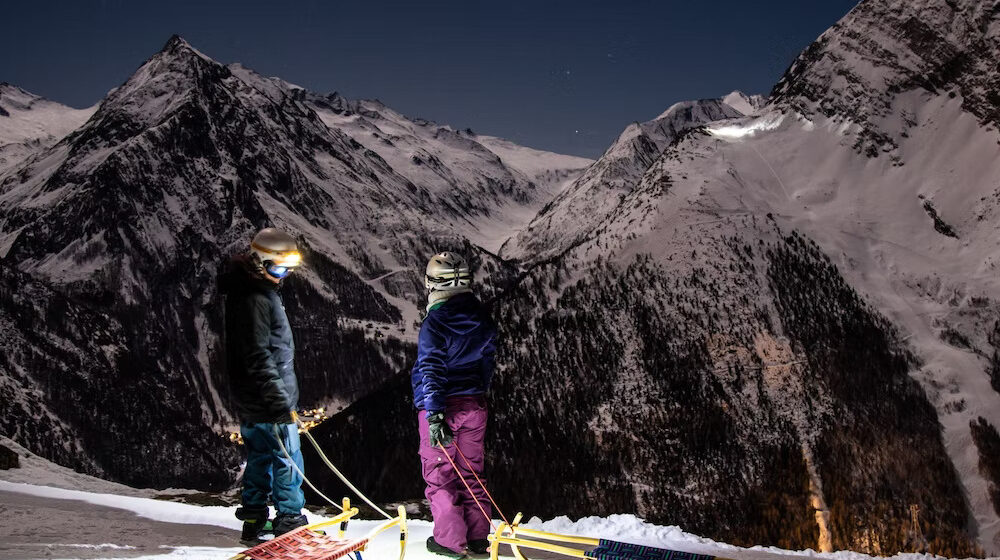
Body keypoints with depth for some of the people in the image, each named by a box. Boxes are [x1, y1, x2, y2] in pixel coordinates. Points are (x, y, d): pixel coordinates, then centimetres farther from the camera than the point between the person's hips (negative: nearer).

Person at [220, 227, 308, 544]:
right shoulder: (254, 300, -21)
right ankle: (290, 521, 8)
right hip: (266, 400, -10)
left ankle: (254, 521, 24)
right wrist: (279, 398, -23)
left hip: (251, 399, 10)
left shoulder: (254, 290, 12)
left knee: (260, 456, 16)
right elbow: (258, 356, -24)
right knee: (287, 458, -1)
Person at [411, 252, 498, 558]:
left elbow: (430, 371, -20)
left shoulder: (435, 324, -16)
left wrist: (434, 415, -21)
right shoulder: (483, 320, 3)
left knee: (439, 474, 5)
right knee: (471, 471, 14)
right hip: (474, 406, 6)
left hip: (441, 407, -6)